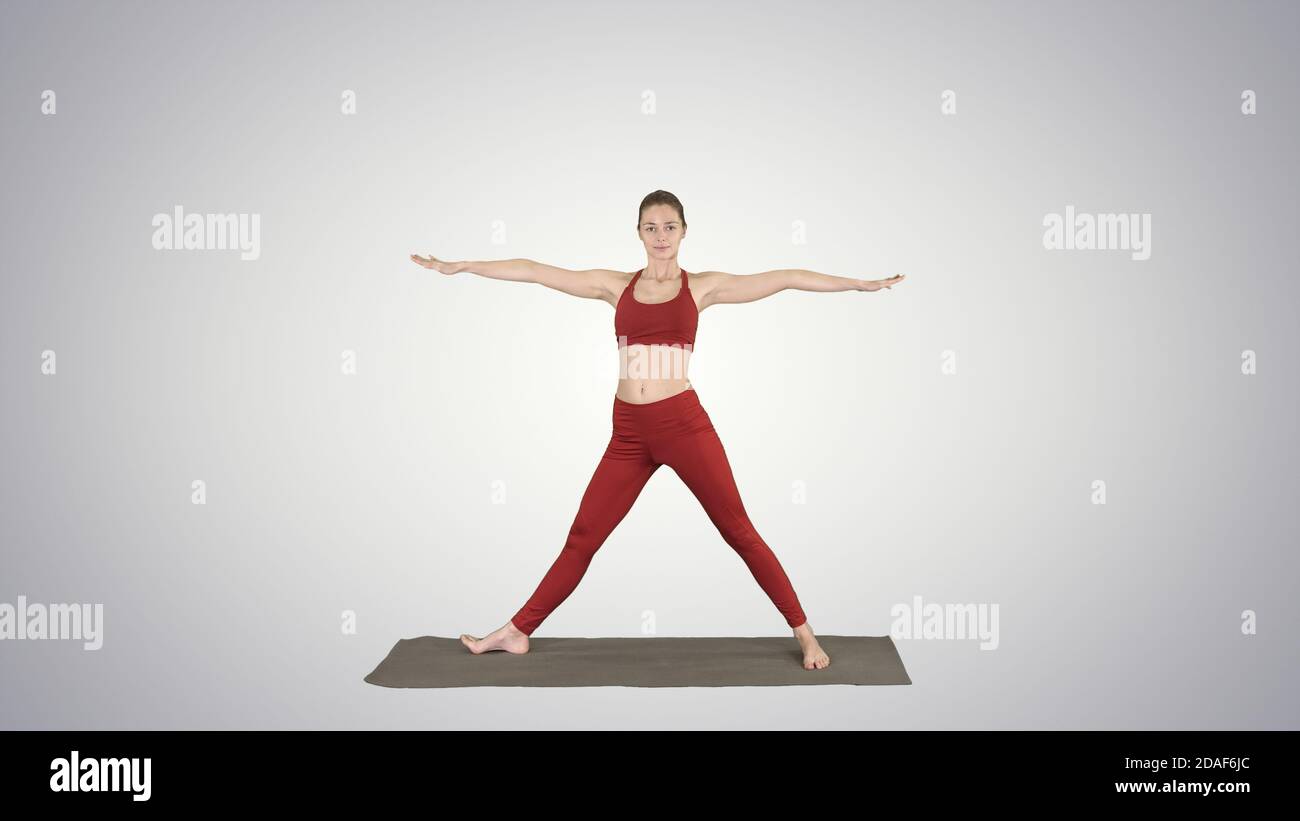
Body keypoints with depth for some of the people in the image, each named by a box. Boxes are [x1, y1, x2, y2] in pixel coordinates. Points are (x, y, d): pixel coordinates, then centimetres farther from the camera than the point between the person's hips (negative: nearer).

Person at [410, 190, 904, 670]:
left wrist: (860, 283, 1)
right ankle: (516, 632, 18)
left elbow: (785, 279, 2)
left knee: (739, 531, 0)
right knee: (582, 538, 7)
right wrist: (458, 266, 12)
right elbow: (534, 272, 10)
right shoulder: (616, 286, 9)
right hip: (629, 433, 3)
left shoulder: (702, 286, 3)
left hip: (684, 424, -2)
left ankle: (804, 634, 9)